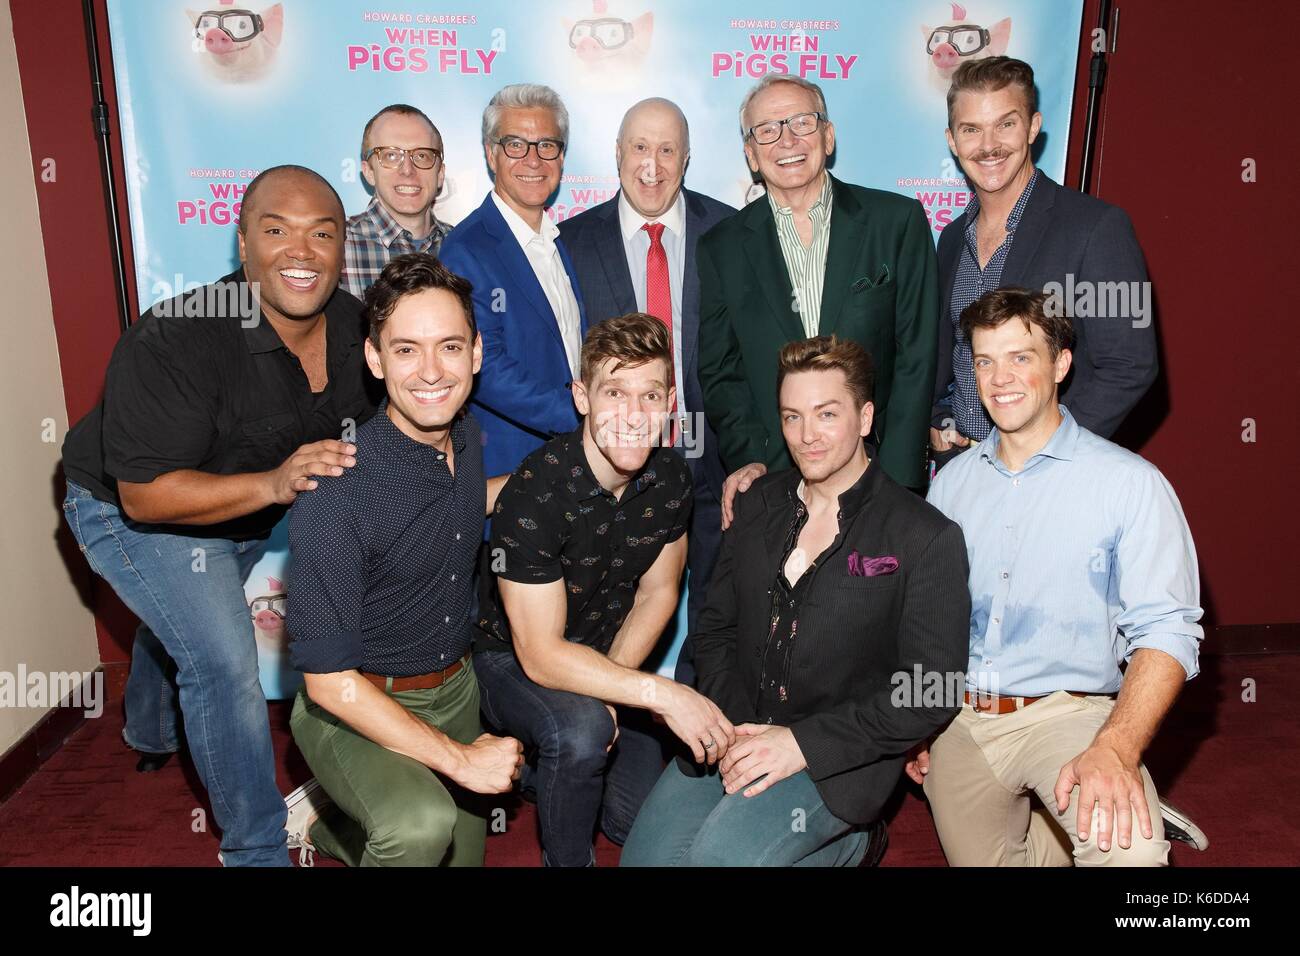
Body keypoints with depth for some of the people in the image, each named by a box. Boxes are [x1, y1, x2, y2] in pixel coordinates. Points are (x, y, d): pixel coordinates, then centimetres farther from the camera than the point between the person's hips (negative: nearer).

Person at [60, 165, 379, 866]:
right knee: (223, 658, -19)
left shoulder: (355, 328, -19)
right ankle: (256, 850, 3)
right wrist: (273, 485, -48)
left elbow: (369, 433, -1)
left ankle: (150, 737, 63)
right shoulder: (176, 340, -37)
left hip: (248, 505, 7)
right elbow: (145, 495, -36)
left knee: (181, 626, 30)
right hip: (130, 512, -6)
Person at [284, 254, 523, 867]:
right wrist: (458, 757, -22)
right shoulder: (336, 498, -30)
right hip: (354, 709, -7)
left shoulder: (466, 435, -6)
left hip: (455, 689, 7)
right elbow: (329, 682, -25)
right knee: (421, 826, -35)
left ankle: (321, 819, 39)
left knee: (464, 853, 17)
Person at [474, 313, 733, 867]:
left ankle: (547, 764, 28)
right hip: (512, 659, -5)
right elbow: (541, 653, -30)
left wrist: (607, 685, -13)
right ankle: (567, 861, -5)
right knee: (580, 728, -36)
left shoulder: (671, 477, -12)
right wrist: (661, 693, -38)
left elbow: (657, 592, 0)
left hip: (604, 656, 5)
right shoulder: (534, 494, -31)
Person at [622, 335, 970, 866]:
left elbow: (931, 693, -11)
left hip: (839, 758, -5)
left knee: (721, 854, -25)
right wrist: (733, 728, -7)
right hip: (736, 735, 5)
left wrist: (803, 743, -17)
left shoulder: (928, 538, -9)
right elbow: (715, 631, 10)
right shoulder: (756, 507, 6)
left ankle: (848, 839, 6)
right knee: (647, 855, -10)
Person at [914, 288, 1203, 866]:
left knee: (1129, 849, -29)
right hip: (957, 721, 5)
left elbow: (1166, 631, -12)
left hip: (1066, 713, -4)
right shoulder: (951, 480, 9)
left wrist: (1115, 751, -27)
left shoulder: (1129, 483, -5)